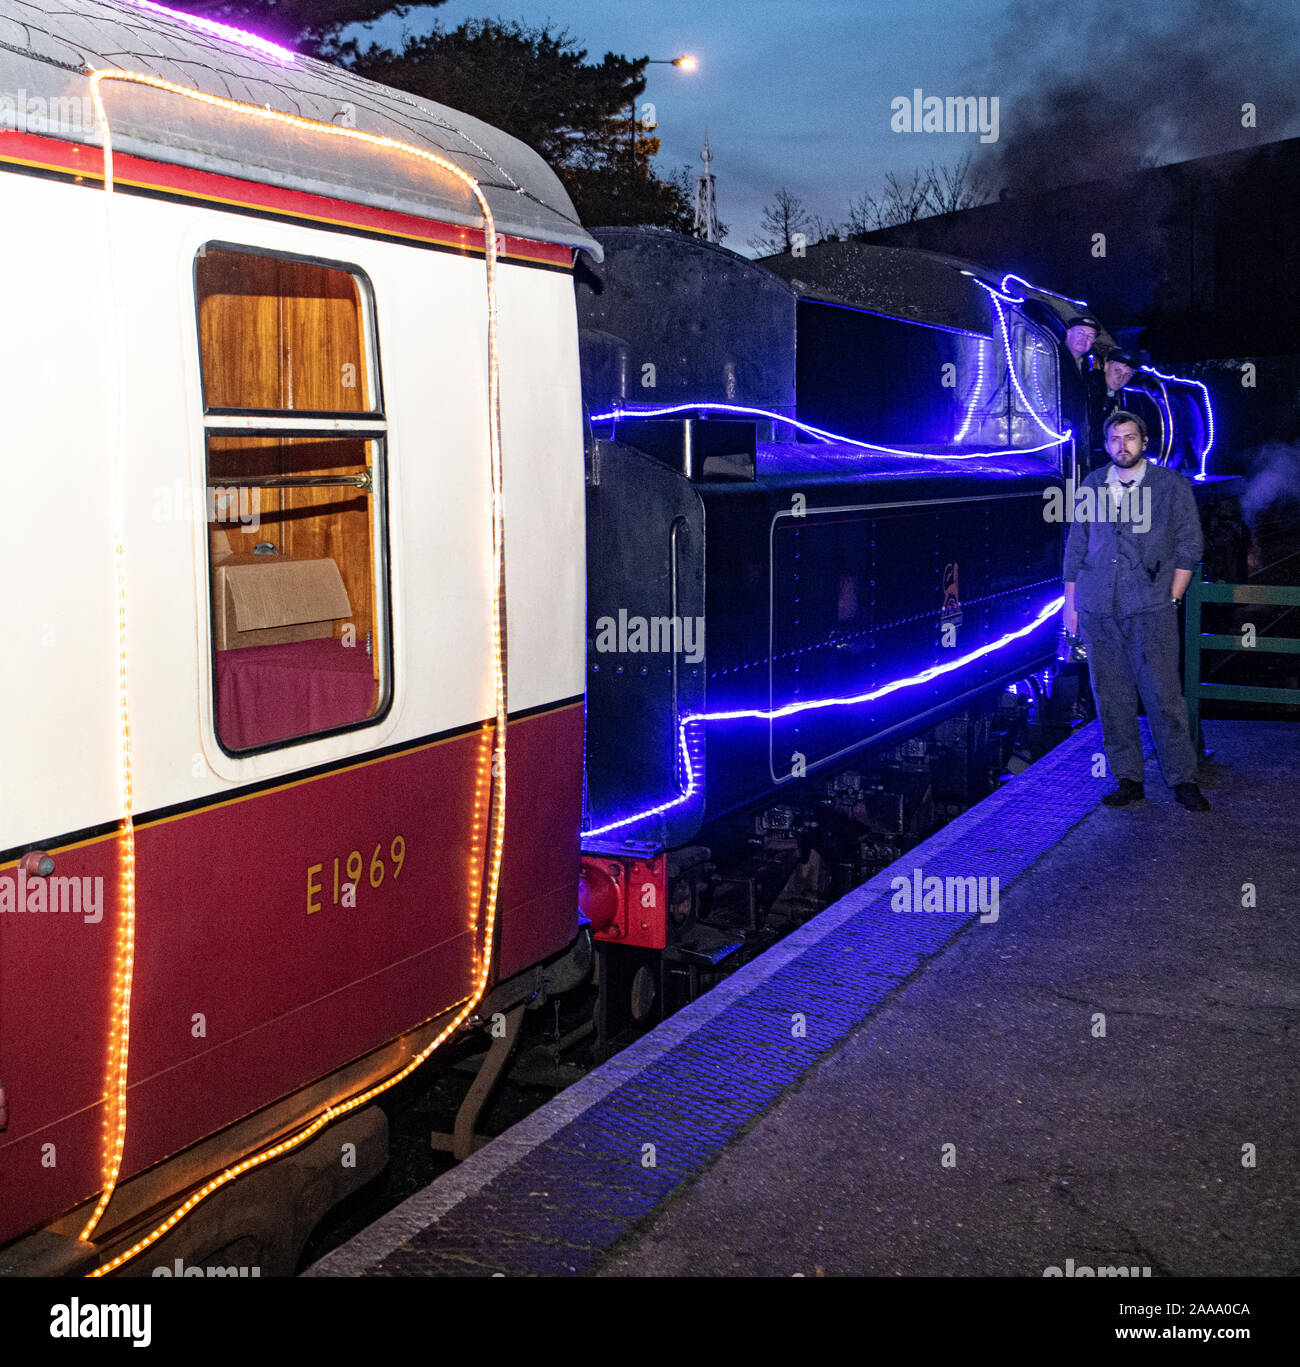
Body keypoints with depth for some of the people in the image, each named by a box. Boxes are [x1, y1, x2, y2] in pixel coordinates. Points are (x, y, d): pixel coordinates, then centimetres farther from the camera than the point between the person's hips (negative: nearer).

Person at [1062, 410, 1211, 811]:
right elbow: (1075, 546, 17)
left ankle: (1183, 780, 5)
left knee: (1163, 695, -6)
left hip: (1150, 610, -3)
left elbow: (1189, 545, 5)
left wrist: (1171, 600, -2)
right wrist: (1070, 601, 12)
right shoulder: (1091, 486, 12)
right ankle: (1129, 780, 13)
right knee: (1112, 697, 4)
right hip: (1098, 610, 3)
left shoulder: (1172, 485, 4)